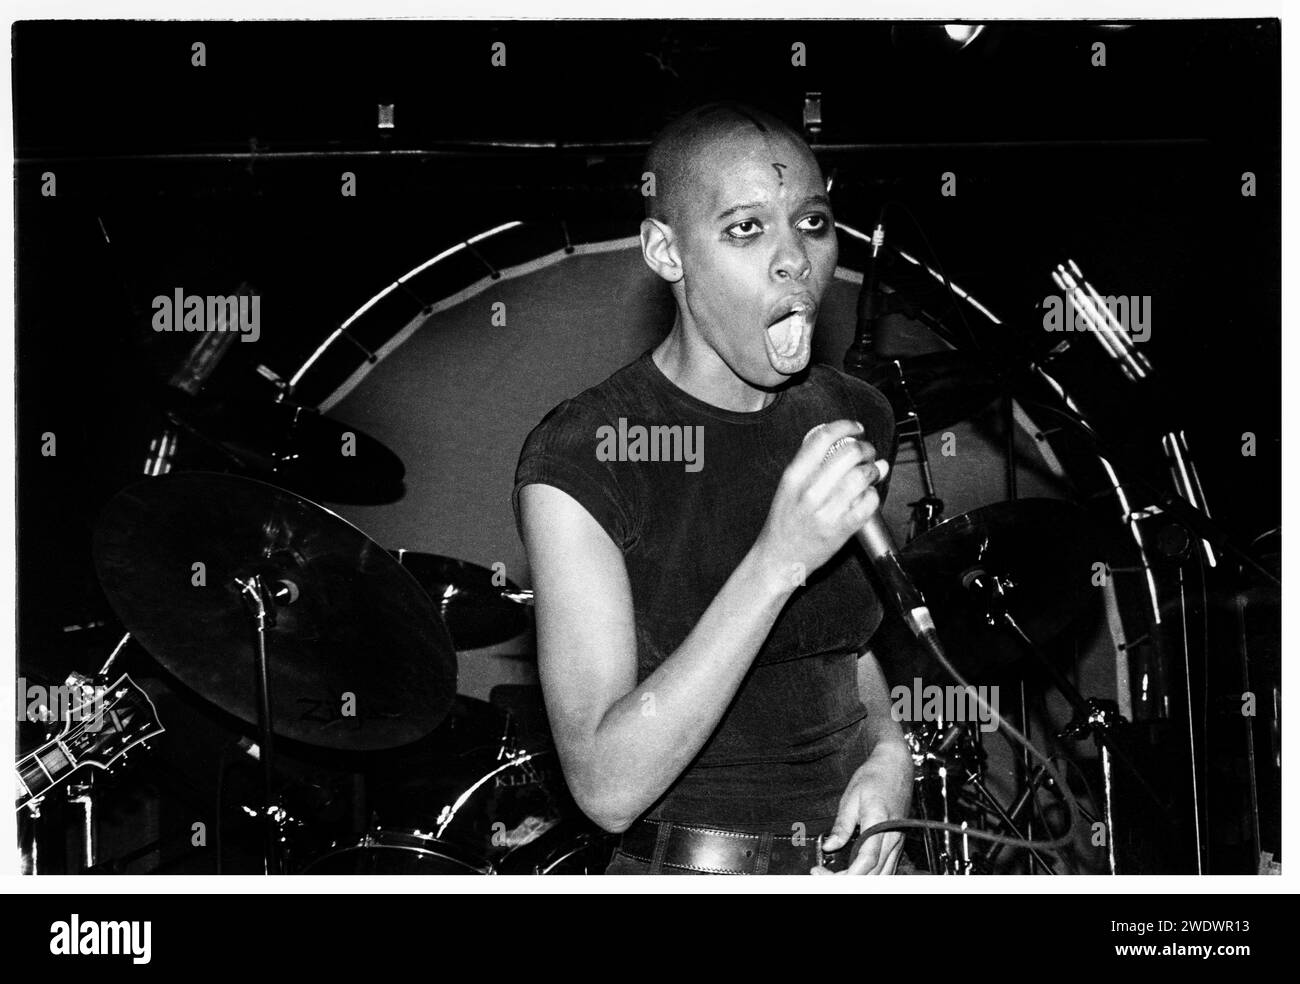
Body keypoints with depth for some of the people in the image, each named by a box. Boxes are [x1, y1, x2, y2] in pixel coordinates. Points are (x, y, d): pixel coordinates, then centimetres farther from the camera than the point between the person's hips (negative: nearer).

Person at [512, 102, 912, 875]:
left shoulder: (853, 419, -2)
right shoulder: (578, 459, -21)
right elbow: (607, 788, -27)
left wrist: (887, 752, -5)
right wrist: (776, 561, -32)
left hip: (853, 860, 5)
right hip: (684, 869, -5)